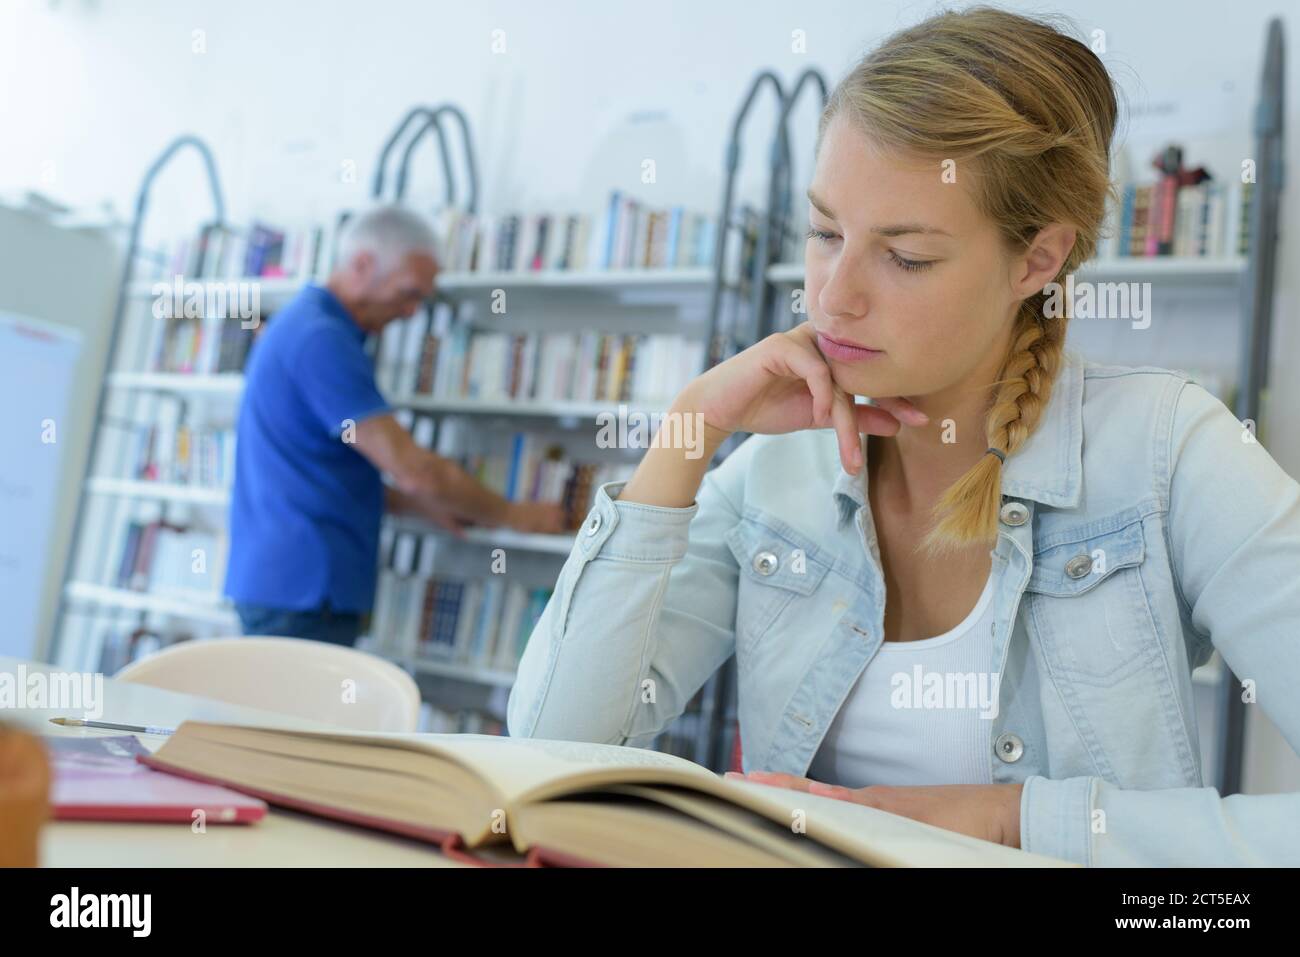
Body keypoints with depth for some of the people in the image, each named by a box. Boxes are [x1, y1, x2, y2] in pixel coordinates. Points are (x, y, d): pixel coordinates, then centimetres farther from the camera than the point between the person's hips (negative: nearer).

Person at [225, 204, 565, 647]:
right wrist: (516, 515, -6)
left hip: (277, 576, 10)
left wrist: (422, 504, 11)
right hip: (302, 589, -10)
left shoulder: (303, 324, 15)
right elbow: (412, 468, -19)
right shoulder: (322, 339, -17)